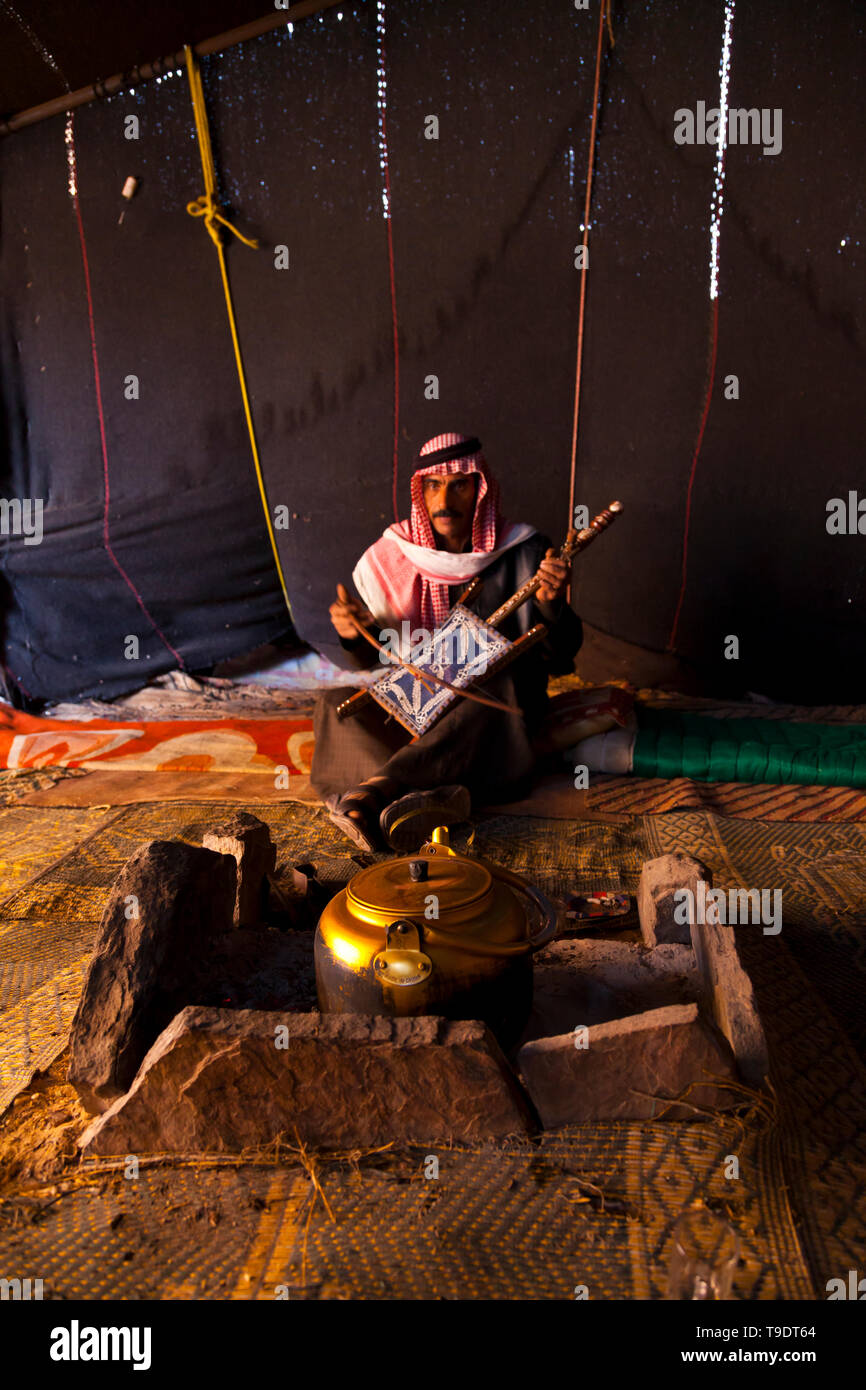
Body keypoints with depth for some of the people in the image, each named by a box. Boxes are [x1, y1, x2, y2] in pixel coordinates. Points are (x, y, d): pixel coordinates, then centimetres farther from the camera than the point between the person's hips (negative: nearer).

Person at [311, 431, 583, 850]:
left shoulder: (522, 554, -4)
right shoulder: (389, 558, 1)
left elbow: (561, 656, -8)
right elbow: (371, 667, 4)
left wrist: (550, 603, -28)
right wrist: (356, 636, -19)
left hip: (499, 713, -2)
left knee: (498, 689, -35)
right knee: (334, 703, -21)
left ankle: (373, 790, -44)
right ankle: (435, 793, -43)